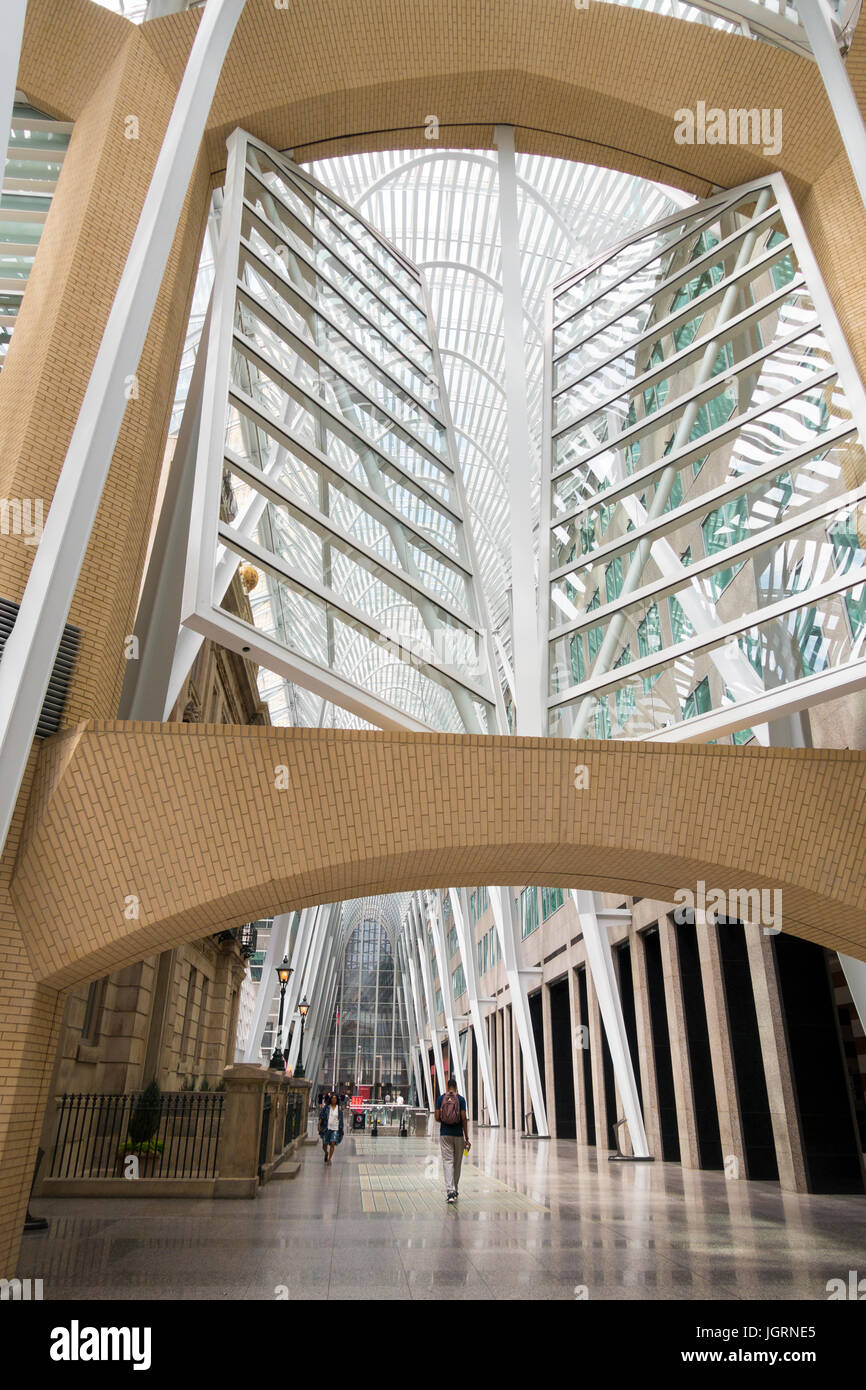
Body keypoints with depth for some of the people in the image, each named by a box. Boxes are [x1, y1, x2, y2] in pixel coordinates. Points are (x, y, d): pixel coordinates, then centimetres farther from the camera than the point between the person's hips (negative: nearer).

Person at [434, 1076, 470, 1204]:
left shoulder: (440, 1099, 0)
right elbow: (464, 1119, -8)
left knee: (447, 1161, 0)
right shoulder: (461, 1099, -4)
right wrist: (467, 1138, -3)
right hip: (458, 1134, 0)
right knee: (457, 1163, 14)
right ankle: (455, 1190, 26)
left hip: (444, 1134, 0)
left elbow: (437, 1117, -1)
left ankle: (450, 1190, -15)